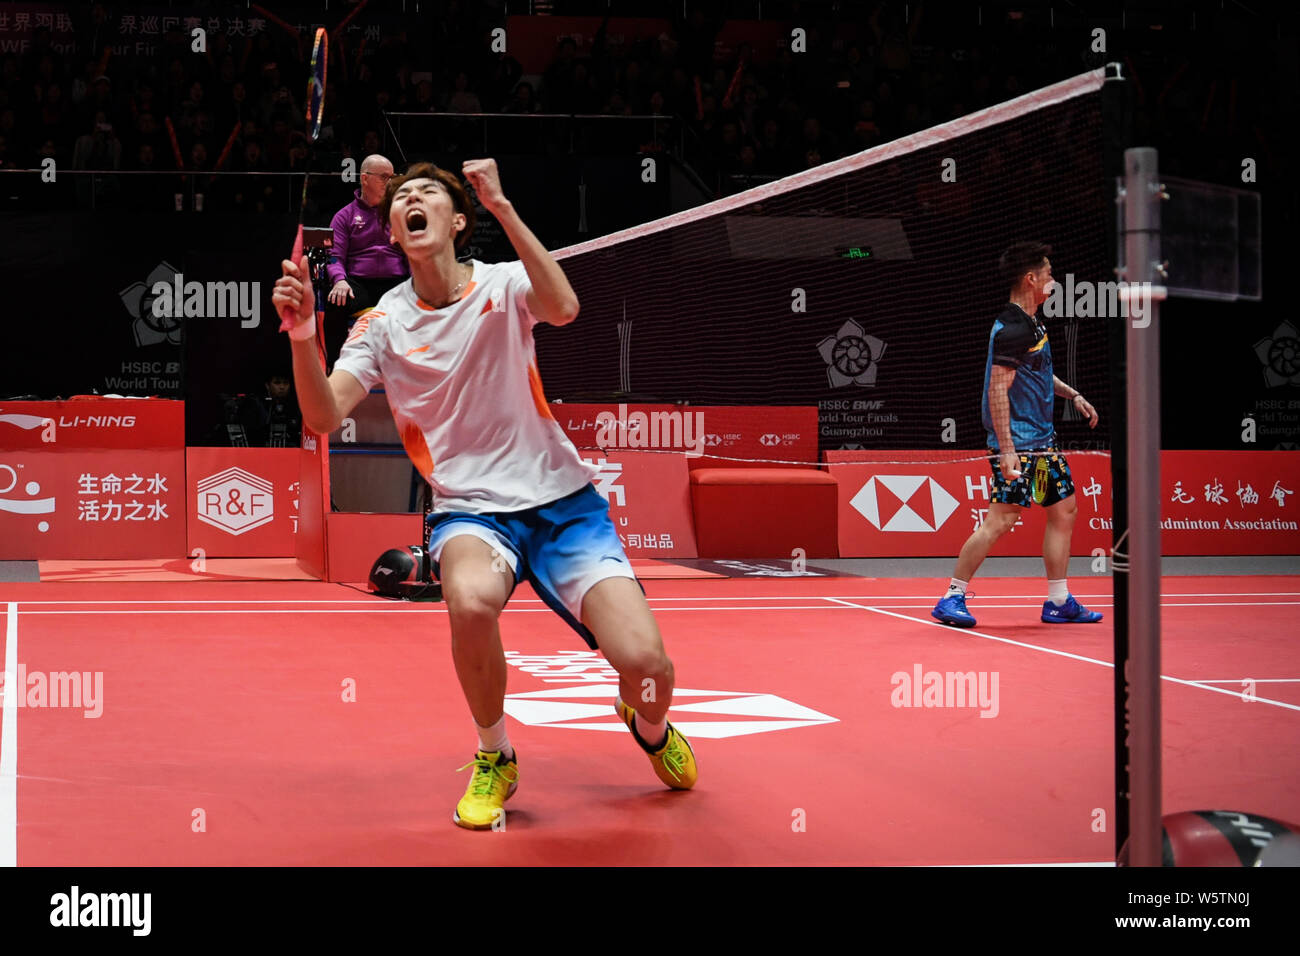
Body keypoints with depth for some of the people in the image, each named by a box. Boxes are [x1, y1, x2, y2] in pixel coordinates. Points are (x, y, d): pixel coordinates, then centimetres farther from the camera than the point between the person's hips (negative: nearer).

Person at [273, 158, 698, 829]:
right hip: (470, 511, 0)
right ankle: (494, 758, -8)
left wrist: (502, 206, -28)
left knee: (645, 666, -18)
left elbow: (563, 309, -23)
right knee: (471, 599, -37)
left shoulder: (502, 285, 0)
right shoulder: (382, 325, 4)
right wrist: (302, 331, -26)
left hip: (561, 498, 0)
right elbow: (324, 416, -9)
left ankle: (648, 727, 23)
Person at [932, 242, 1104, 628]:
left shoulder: (1032, 324, 14)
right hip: (1017, 443, -10)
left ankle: (1058, 602, 16)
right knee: (1001, 519, -11)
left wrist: (1072, 395, 23)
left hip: (1043, 440, 10)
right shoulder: (1011, 329, -17)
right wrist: (1006, 449, -25)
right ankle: (953, 598, -3)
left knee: (1064, 510, 10)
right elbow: (998, 389, -21)